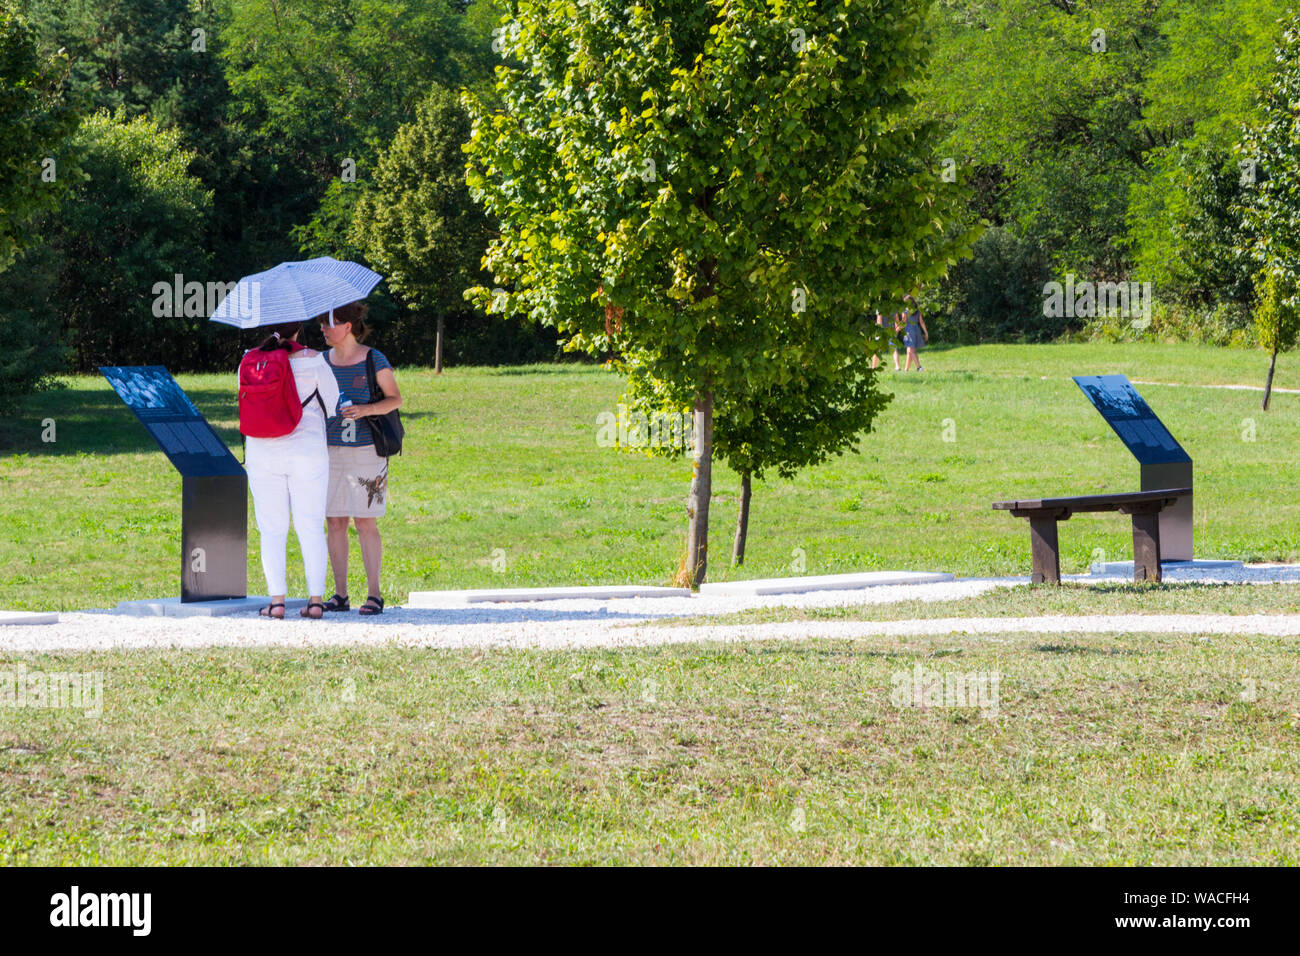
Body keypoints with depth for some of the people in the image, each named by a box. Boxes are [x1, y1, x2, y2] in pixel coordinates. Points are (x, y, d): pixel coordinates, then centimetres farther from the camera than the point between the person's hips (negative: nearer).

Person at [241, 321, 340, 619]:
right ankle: (315, 599, 0)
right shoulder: (311, 360, -8)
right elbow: (331, 400, 4)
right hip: (307, 450, -1)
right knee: (311, 528, 4)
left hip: (263, 453, 1)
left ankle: (277, 600, -1)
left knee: (272, 530, 6)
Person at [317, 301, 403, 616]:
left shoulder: (373, 360, -4)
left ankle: (374, 595, 1)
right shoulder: (323, 361, 10)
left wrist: (367, 409, -18)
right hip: (329, 449, 5)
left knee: (365, 522, -5)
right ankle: (340, 594, 9)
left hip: (365, 449, -5)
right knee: (334, 522, 4)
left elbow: (395, 399, -2)